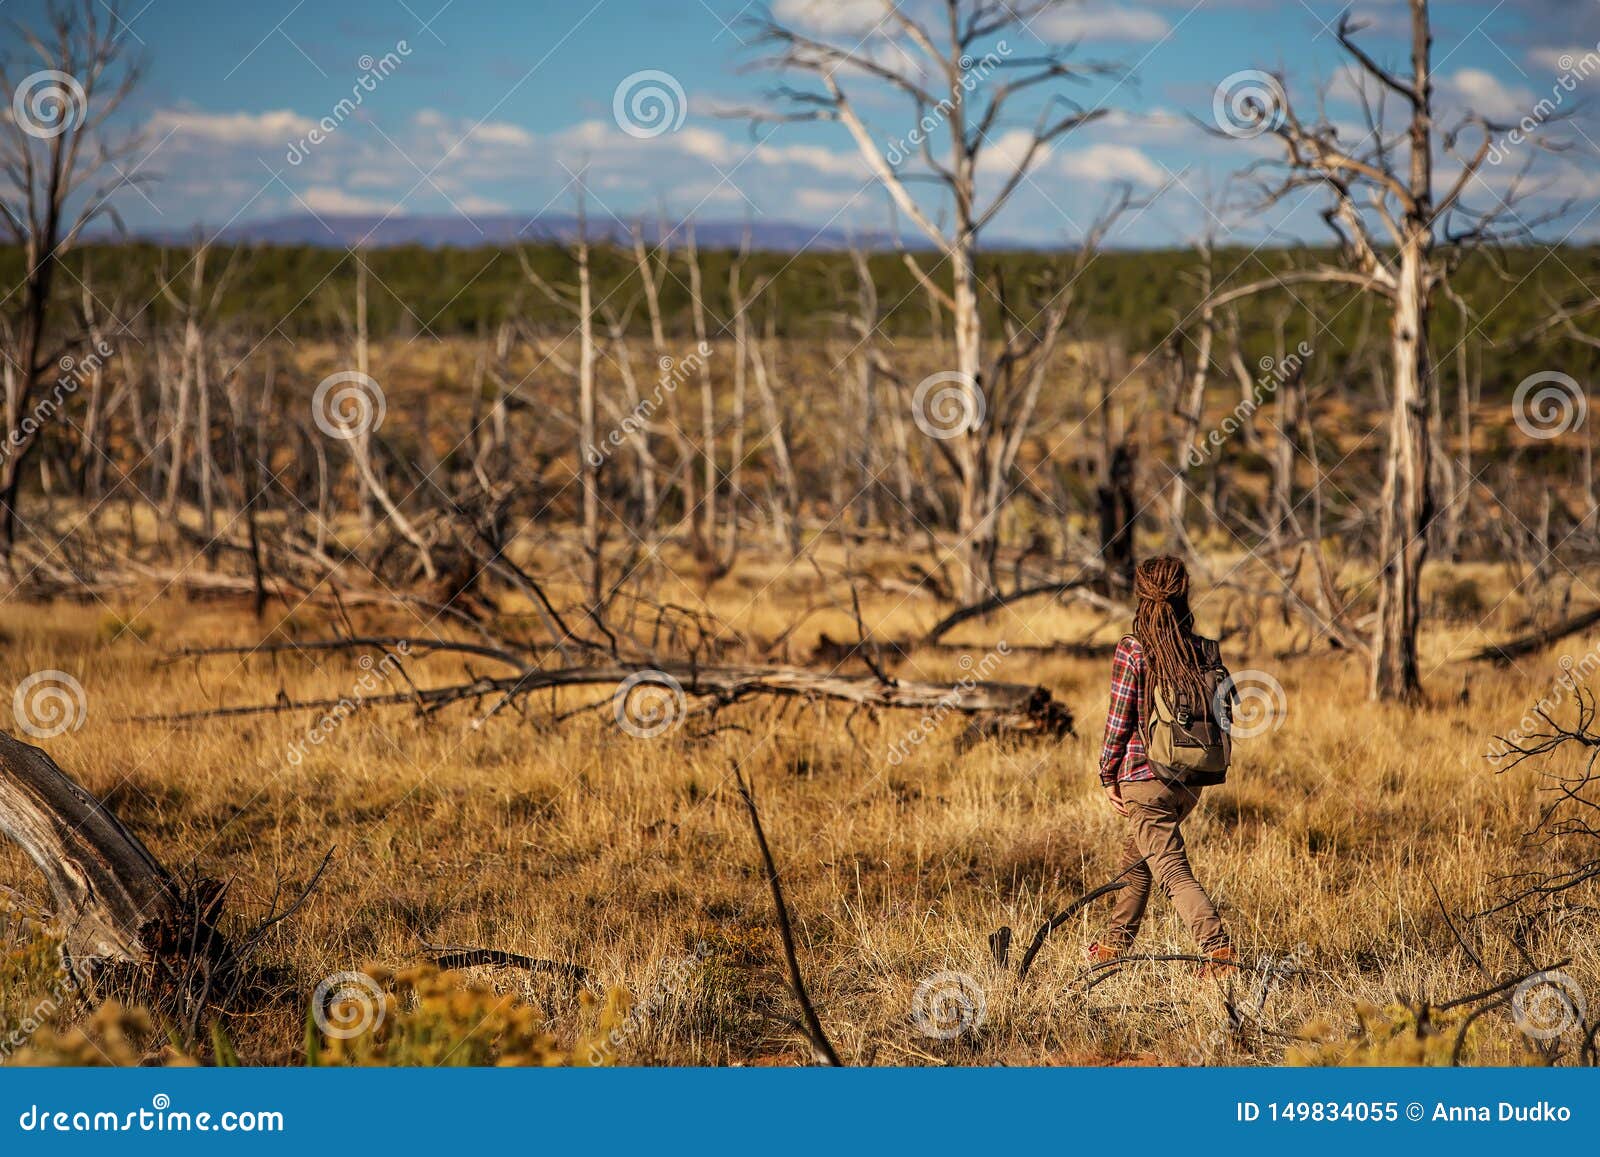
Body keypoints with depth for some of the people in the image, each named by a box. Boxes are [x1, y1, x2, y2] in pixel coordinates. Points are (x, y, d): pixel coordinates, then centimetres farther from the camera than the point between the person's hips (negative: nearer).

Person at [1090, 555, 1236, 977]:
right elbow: (1221, 716, 3)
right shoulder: (1204, 651, 2)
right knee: (1137, 855, 25)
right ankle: (1117, 943, 36)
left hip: (1146, 778, -6)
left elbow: (1119, 720, -9)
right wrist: (1208, 767, 16)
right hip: (1192, 782, 6)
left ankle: (1217, 948, -21)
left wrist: (1108, 777, 1)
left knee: (1173, 871, -4)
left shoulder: (1132, 650, -11)